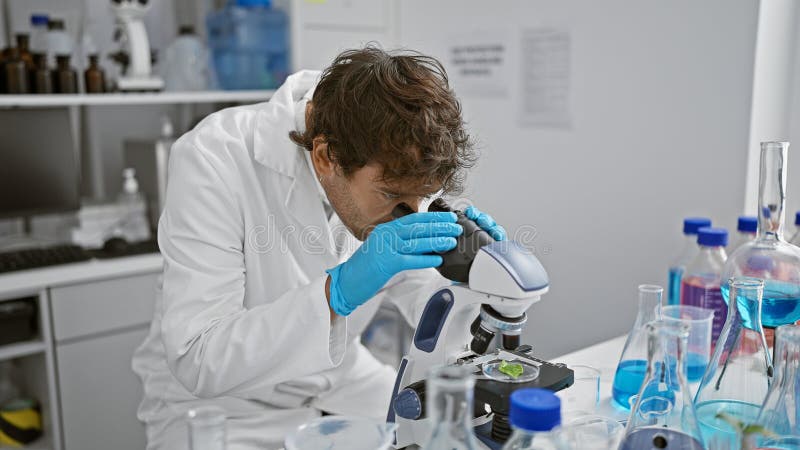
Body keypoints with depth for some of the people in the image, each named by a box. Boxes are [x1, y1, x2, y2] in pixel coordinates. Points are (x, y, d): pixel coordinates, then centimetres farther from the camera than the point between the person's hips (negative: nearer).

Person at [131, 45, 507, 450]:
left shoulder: (393, 164, -14)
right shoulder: (213, 159, -27)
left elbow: (421, 302, -2)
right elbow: (198, 363, -31)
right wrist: (338, 291, -41)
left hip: (338, 384, 4)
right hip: (218, 402, -3)